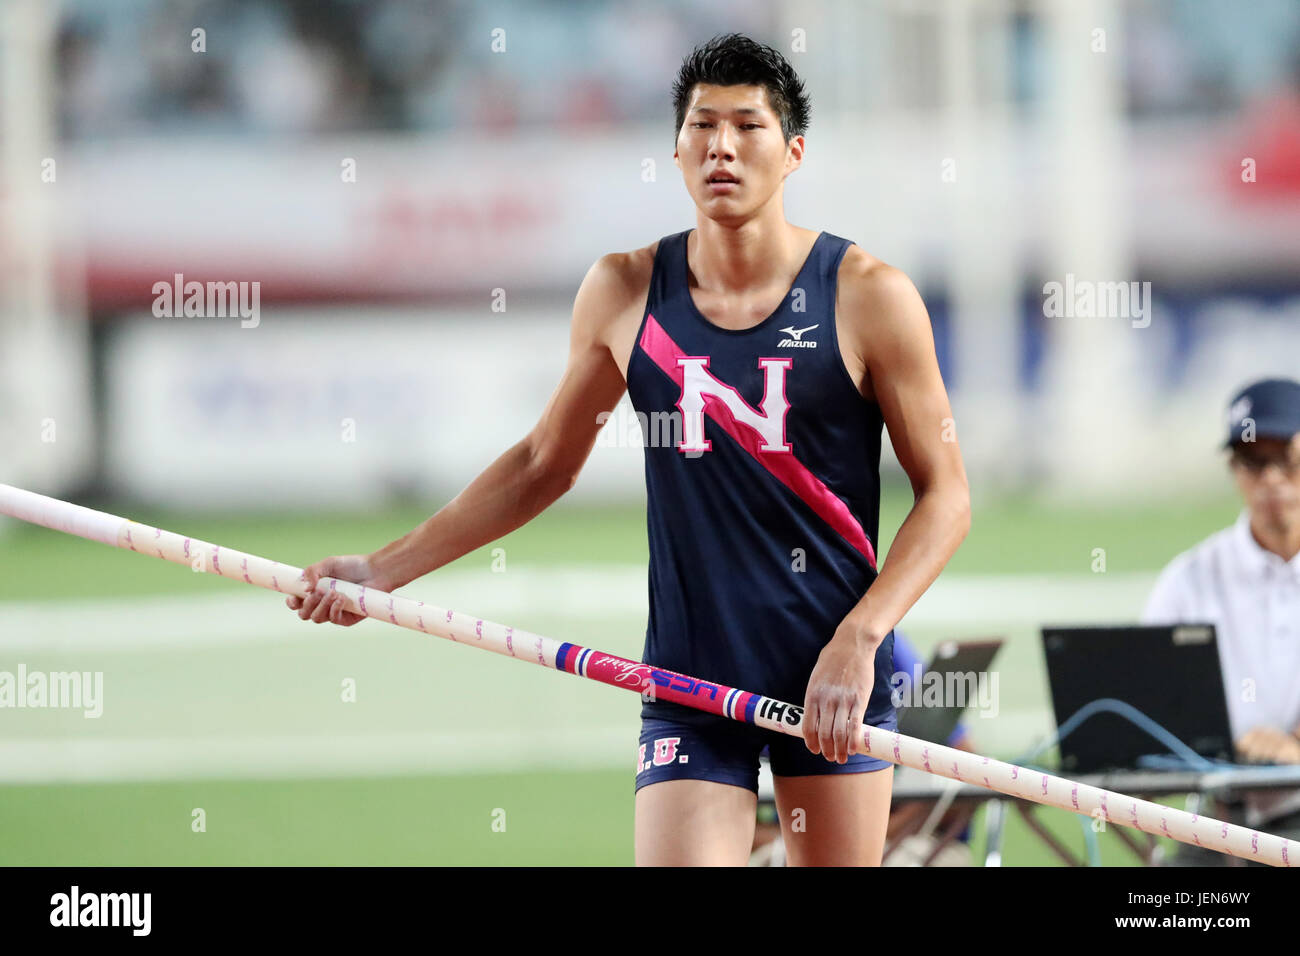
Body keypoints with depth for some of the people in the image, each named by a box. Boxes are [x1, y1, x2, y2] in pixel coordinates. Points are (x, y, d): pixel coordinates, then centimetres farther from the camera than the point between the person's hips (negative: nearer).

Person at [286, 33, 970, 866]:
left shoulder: (867, 297, -5)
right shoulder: (625, 295, 3)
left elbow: (945, 494, -2)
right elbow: (544, 463, 16)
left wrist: (859, 640, -15)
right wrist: (382, 571, 12)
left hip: (837, 673, -1)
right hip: (690, 674, 1)